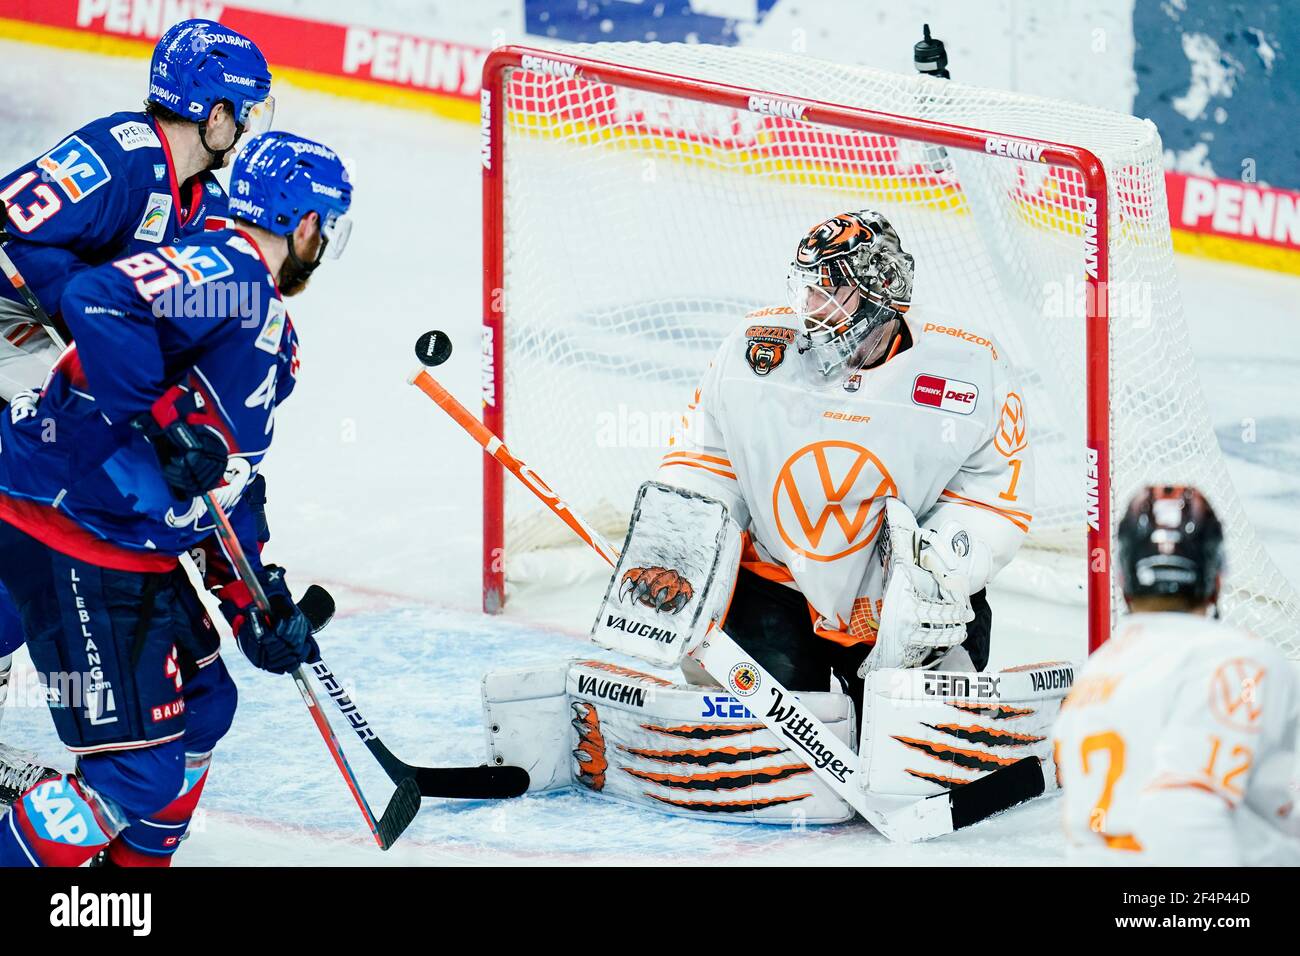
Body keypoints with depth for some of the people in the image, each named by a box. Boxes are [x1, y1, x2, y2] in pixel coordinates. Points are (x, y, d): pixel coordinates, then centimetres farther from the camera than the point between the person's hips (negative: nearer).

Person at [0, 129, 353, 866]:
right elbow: (97, 299, -32)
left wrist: (258, 602, 15)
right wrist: (159, 423, -28)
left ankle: (138, 857, 35)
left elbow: (227, 480, 21)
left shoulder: (273, 335, 18)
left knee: (201, 706, 22)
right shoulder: (224, 272, -15)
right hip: (72, 537, -11)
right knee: (138, 768, -9)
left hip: (140, 548, 11)